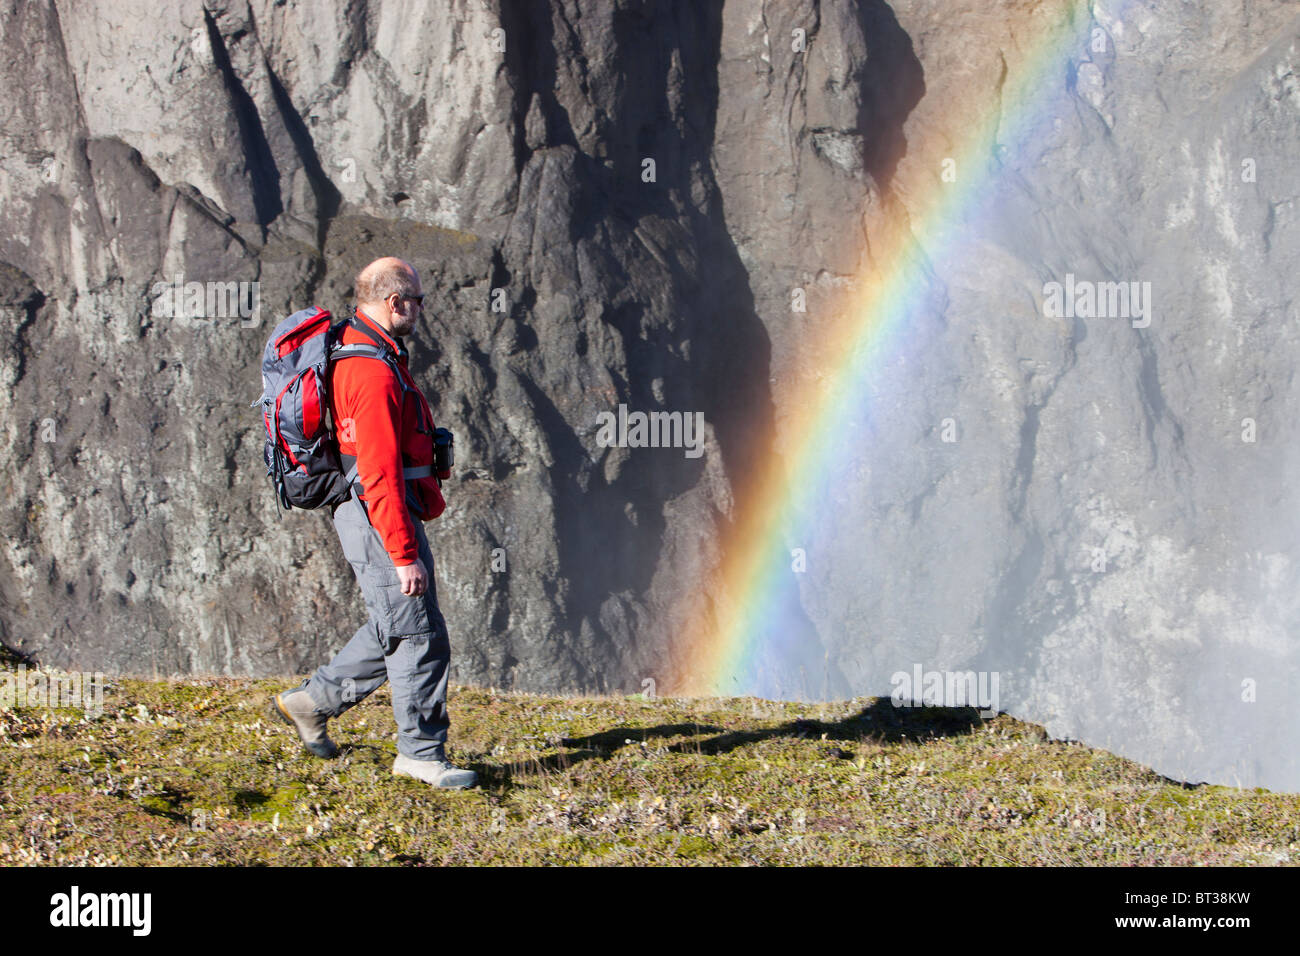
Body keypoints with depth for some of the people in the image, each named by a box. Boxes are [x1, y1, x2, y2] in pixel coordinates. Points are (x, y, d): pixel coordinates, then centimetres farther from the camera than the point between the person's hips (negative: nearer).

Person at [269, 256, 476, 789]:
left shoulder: (356, 350, 14)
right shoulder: (374, 373, -21)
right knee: (419, 636, -4)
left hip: (375, 514, 11)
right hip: (380, 519, -11)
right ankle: (422, 753, 3)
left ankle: (310, 702, 25)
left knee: (395, 629, 18)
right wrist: (405, 555, -25)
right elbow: (381, 474, -25)